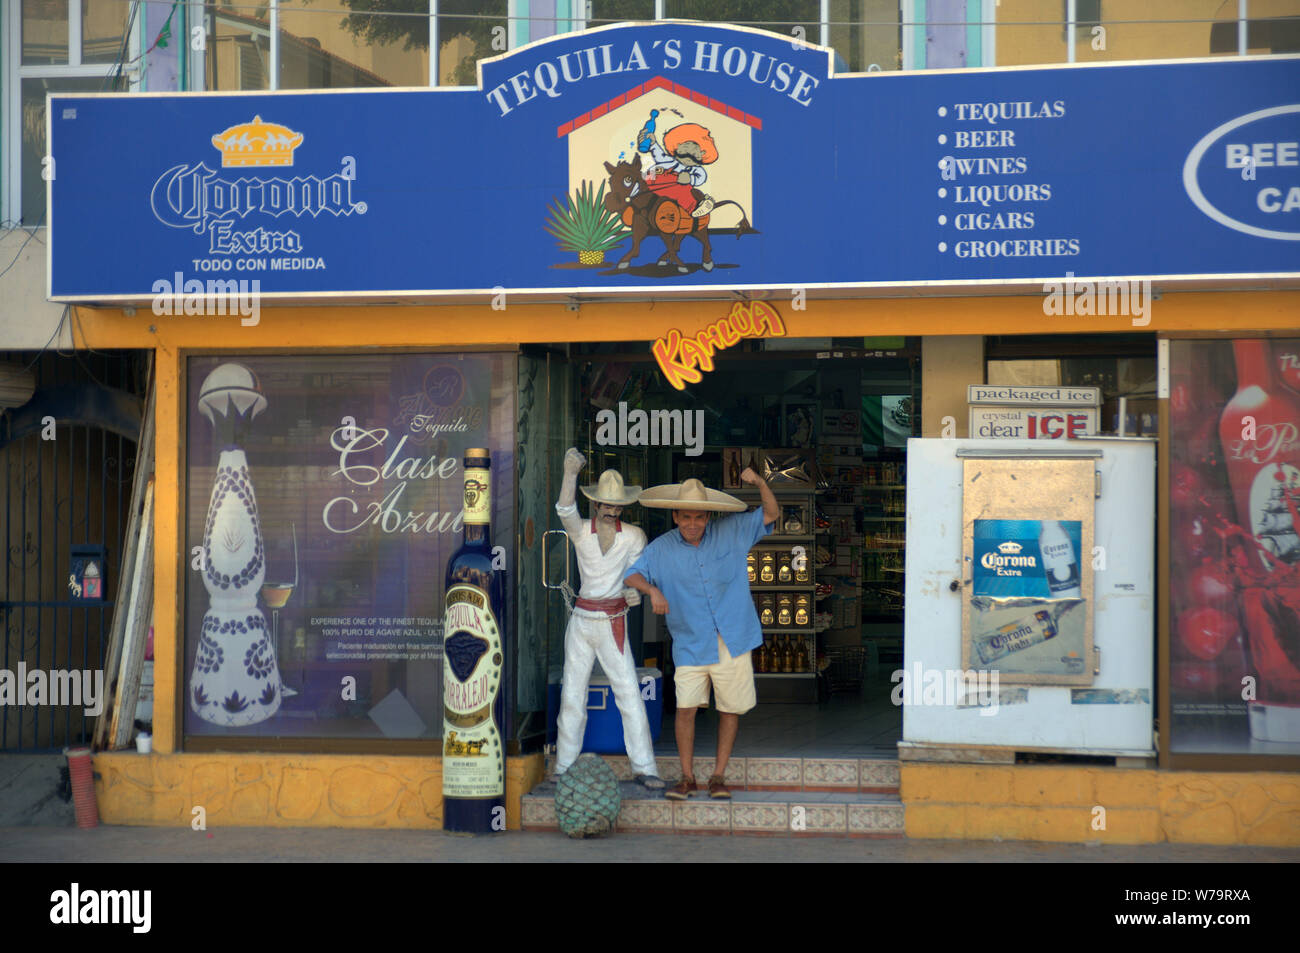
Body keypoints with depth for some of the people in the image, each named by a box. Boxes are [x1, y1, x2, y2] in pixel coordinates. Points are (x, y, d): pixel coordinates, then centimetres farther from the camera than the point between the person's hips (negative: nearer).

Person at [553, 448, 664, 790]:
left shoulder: (634, 536, 1)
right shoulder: (581, 533, -1)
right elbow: (565, 511, -20)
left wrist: (635, 592, -22)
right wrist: (570, 473, -37)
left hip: (613, 623, -1)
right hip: (581, 619, 1)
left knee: (630, 695, -7)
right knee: (572, 695, 4)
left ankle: (644, 768, -2)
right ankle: (565, 768, 14)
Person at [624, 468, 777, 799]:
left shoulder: (731, 531, 1)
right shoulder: (662, 549, 1)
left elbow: (771, 514, 4)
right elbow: (632, 575, -2)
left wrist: (759, 481, -16)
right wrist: (652, 590, -23)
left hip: (733, 641, 1)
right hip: (690, 645, -1)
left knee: (731, 708, 4)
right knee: (686, 706, -10)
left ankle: (718, 776, 17)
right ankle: (687, 777, 3)